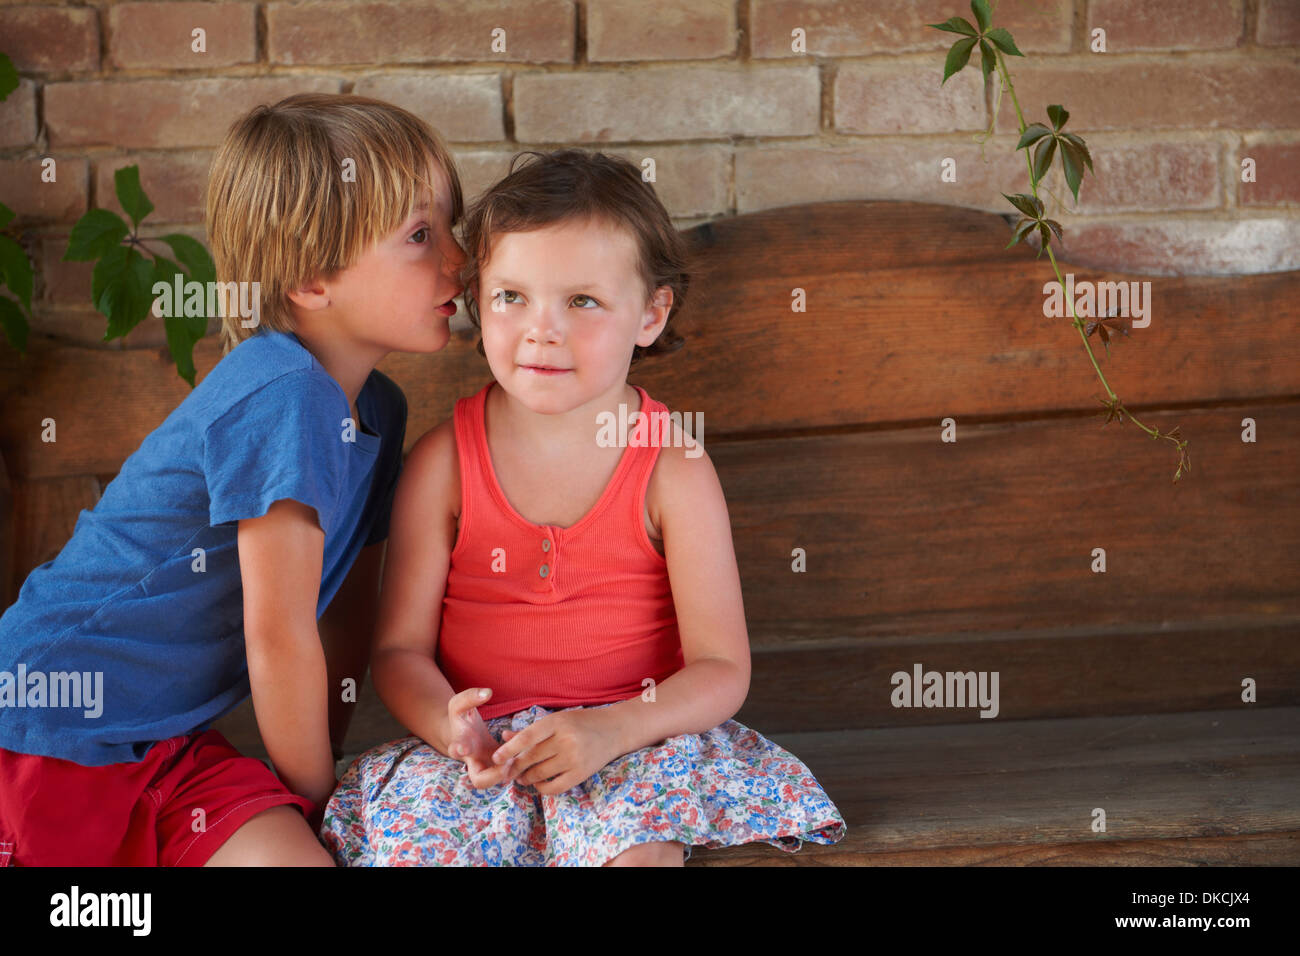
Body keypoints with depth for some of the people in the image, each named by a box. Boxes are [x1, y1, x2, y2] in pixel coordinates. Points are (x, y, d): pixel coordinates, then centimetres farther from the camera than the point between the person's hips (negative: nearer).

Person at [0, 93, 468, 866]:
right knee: (292, 853, -20)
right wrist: (314, 798, -9)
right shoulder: (281, 396, -22)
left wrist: (322, 763, 13)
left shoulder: (377, 411, 6)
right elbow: (278, 635, -20)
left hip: (170, 740, 9)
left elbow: (349, 613, 15)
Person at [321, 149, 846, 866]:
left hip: (633, 741, -1)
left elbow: (721, 670, -8)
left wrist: (611, 729, -26)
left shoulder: (673, 470, -6)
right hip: (481, 746, 2)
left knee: (638, 836, -31)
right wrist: (452, 727, -24)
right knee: (413, 828, -27)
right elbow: (400, 648, -1)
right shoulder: (443, 462, -2)